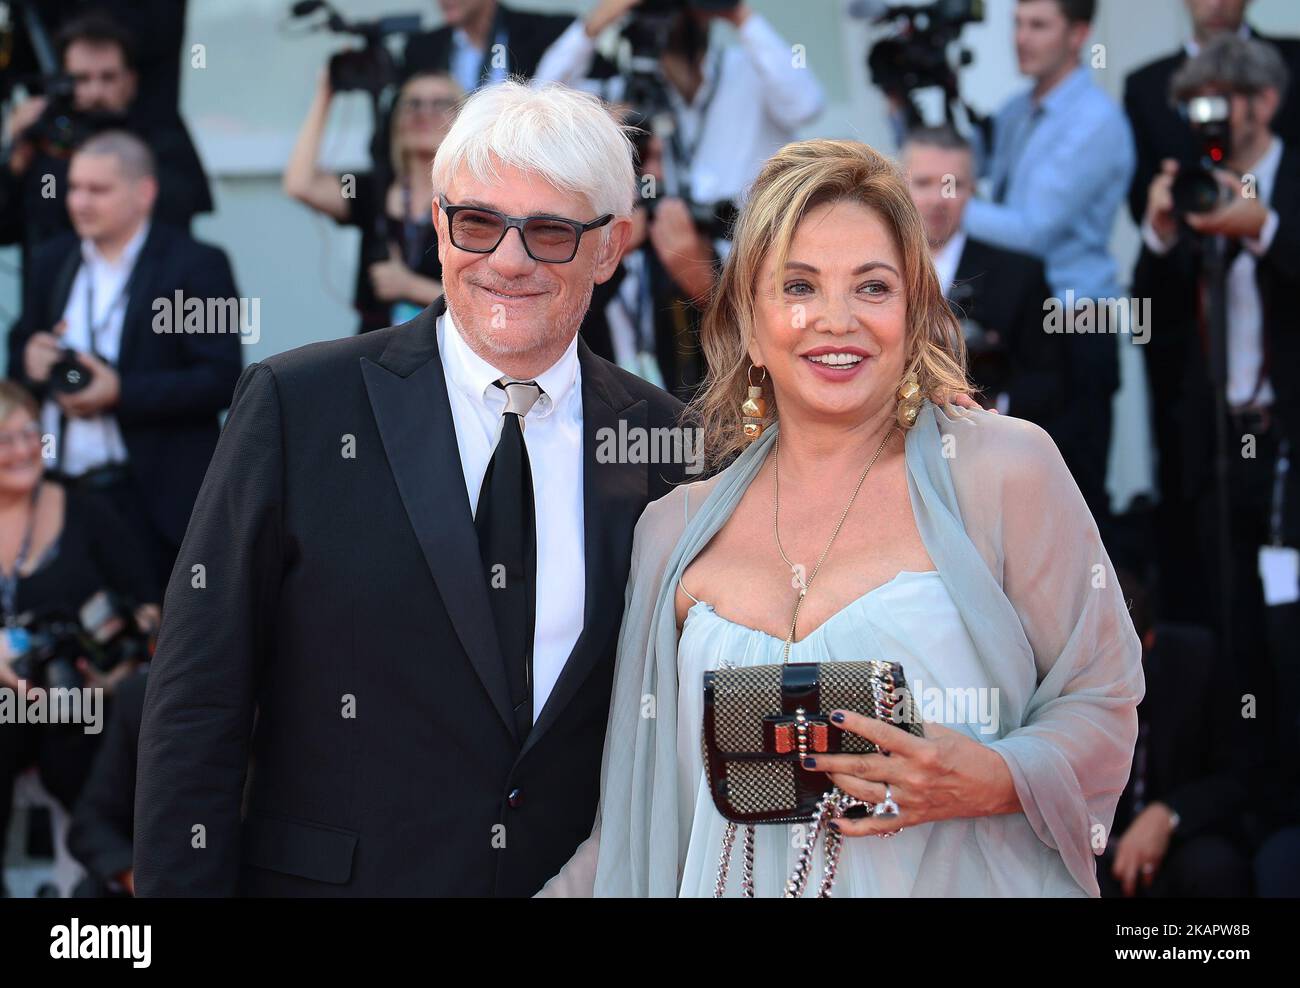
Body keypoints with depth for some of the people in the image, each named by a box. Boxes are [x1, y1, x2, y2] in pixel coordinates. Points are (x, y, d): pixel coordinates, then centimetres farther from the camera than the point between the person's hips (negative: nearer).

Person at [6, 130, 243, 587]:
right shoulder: (52, 261, 14)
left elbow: (222, 379, -12)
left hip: (151, 499, -5)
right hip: (54, 491, 5)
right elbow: (18, 356, 19)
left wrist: (120, 391, -19)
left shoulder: (195, 265, -4)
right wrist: (27, 361, -6)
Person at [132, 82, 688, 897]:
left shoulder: (660, 437, 0)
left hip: (586, 887, 2)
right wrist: (182, 887, -13)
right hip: (330, 875, -2)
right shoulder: (298, 406, -7)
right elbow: (196, 706, -8)